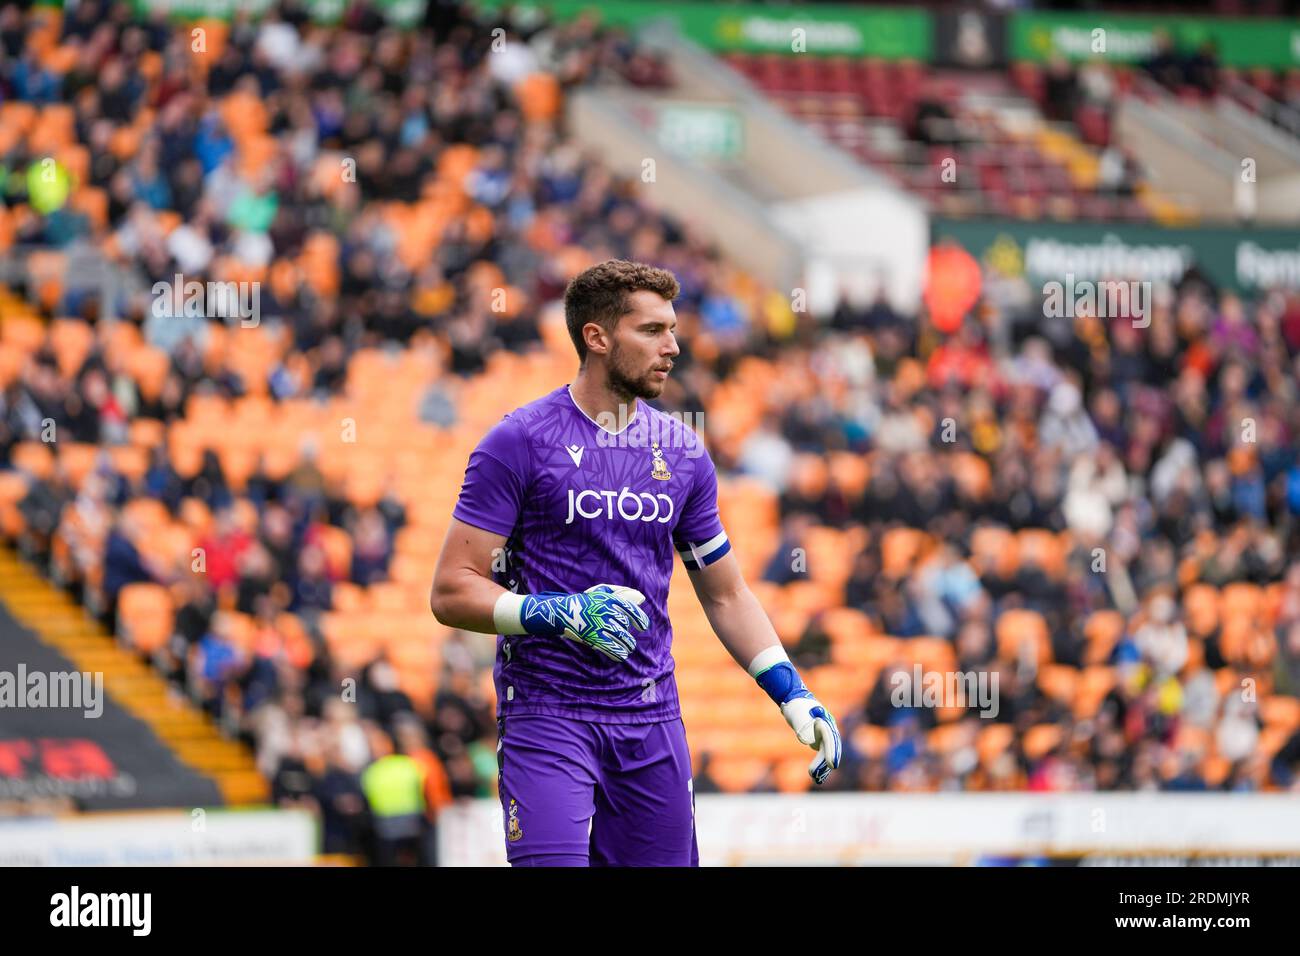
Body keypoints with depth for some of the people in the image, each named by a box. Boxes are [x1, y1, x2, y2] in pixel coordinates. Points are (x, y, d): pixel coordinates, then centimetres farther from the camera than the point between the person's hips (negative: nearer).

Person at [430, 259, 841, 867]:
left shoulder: (683, 453, 11)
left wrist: (792, 695, 8)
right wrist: (560, 614, -22)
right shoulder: (519, 442, -6)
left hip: (652, 722, 5)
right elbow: (451, 592, -8)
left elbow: (725, 595, 19)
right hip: (547, 717, -5)